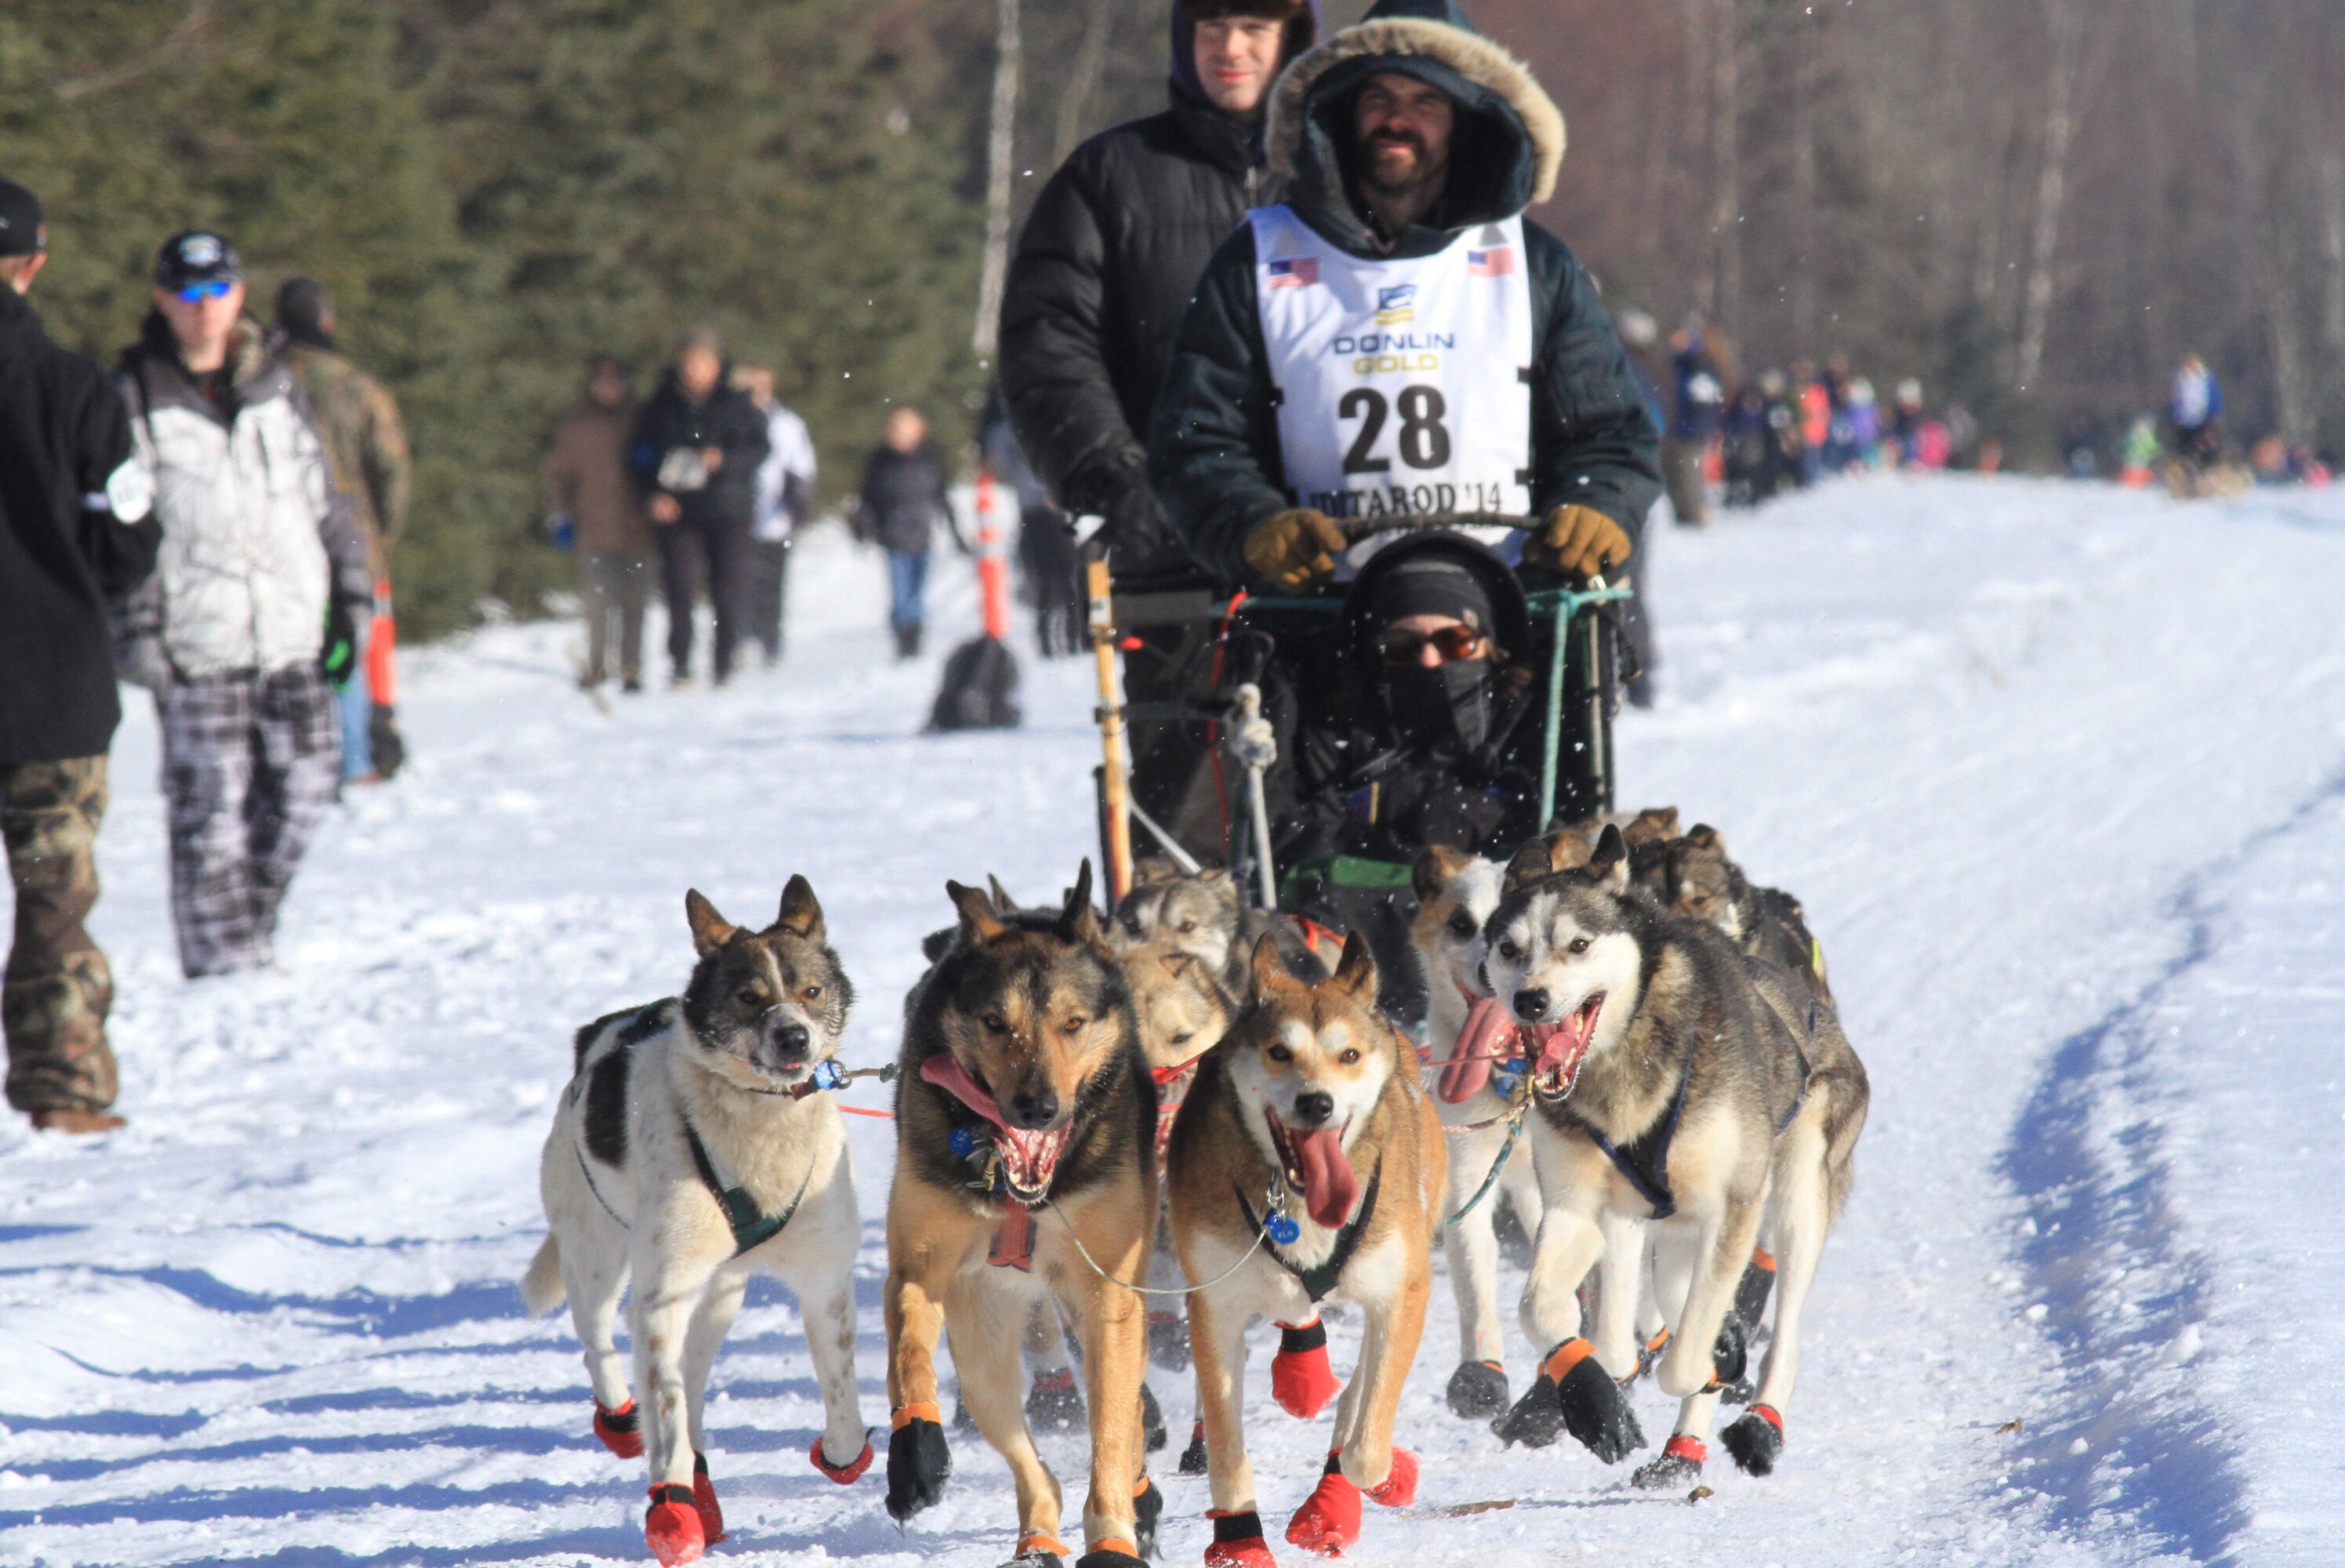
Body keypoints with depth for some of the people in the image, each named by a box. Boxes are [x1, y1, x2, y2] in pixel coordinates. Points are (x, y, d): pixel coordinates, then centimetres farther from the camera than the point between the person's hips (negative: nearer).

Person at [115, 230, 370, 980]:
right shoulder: (136, 397, -1)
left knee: (305, 779, 4)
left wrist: (348, 594, 11)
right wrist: (139, 629, -9)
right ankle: (223, 960, 0)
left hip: (291, 634, 4)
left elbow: (321, 497, 17)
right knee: (210, 807, -5)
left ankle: (251, 920, 22)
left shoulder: (276, 385, 12)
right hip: (197, 644, -4)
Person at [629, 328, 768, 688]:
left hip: (728, 510, -1)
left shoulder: (737, 405, 3)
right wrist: (652, 494, -4)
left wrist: (724, 460, -18)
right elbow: (639, 456, 12)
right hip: (677, 510, 1)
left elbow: (759, 449, 0)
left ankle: (724, 666, 8)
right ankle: (680, 666, -3)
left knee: (728, 593, -2)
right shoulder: (662, 407, 7)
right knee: (681, 589, -9)